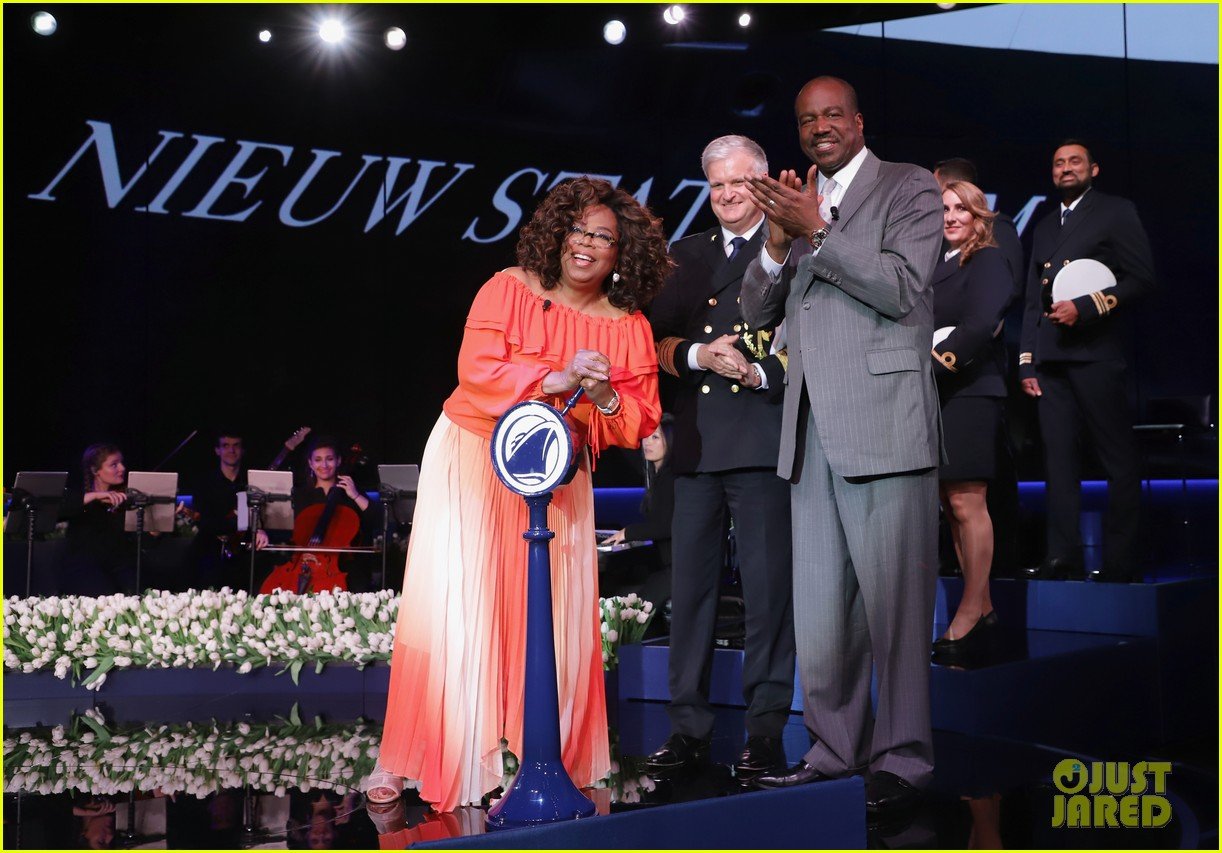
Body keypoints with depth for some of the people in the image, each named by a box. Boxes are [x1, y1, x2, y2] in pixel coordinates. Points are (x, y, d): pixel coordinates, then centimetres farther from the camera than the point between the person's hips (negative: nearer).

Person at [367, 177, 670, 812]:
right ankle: (413, 759, 2)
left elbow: (640, 422, 0)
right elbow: (476, 370, -18)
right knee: (451, 612, -5)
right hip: (472, 463, -3)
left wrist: (604, 396, -20)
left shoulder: (630, 328, 2)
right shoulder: (510, 289, -6)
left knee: (553, 618, 0)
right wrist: (558, 379, -23)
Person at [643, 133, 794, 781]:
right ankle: (687, 725, 14)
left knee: (768, 587, -2)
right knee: (690, 585, 6)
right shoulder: (686, 257, 20)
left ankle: (766, 728, 7)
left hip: (763, 438, -5)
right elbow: (656, 340, 12)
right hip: (696, 442, 5)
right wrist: (699, 355, -6)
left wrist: (762, 374, -17)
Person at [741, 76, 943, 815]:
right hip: (812, 433, 6)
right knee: (819, 607, 9)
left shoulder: (910, 189, 3)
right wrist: (779, 240, -3)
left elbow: (903, 289, -11)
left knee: (894, 602, -3)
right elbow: (758, 311, 15)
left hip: (884, 428, -6)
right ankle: (836, 747, 20)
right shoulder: (797, 200, 20)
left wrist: (816, 230, -15)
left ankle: (903, 758, 7)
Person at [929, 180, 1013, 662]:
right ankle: (981, 607, 15)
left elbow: (981, 324, -17)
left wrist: (936, 362, -17)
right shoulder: (937, 265, 20)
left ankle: (971, 612, -2)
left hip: (968, 392, -8)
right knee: (951, 505, 8)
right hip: (932, 396, 8)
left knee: (966, 503, -8)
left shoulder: (987, 261, -3)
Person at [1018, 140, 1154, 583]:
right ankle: (1062, 555, 3)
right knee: (1058, 455, 2)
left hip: (1094, 352, -6)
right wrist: (1027, 361, 12)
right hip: (1050, 359, 6)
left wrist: (1086, 308, -13)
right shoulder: (1045, 227, 23)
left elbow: (1141, 277, -3)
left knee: (1118, 458, -4)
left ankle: (1121, 559, -2)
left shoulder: (1116, 212, 6)